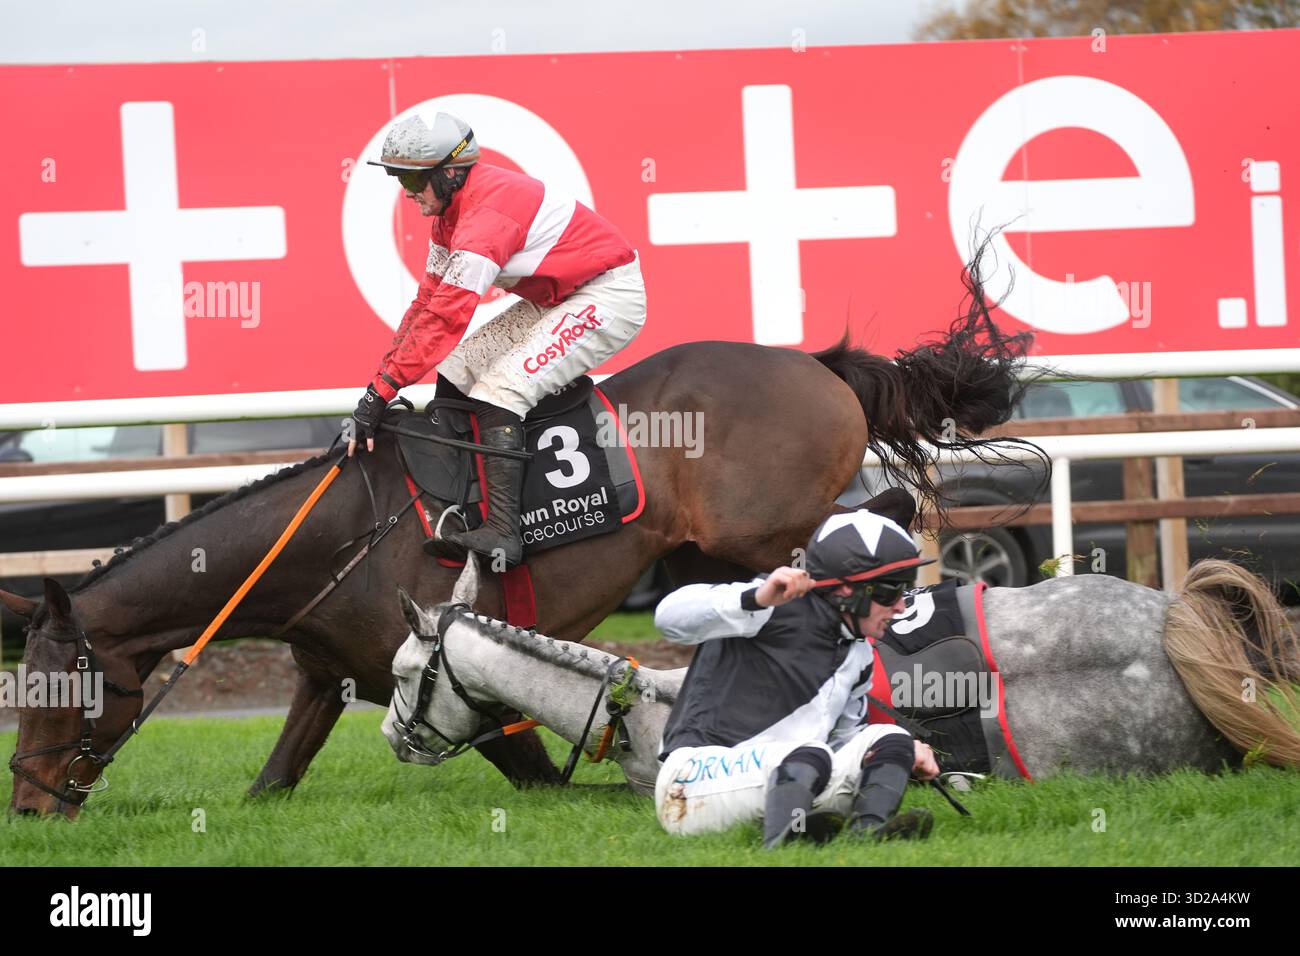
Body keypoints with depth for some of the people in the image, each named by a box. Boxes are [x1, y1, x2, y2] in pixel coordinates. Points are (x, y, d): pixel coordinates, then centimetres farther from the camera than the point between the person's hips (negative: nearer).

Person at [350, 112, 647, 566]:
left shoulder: (487, 213, -29)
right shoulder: (452, 207, 2)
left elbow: (445, 319, -32)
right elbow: (428, 302, 8)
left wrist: (382, 390, -31)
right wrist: (384, 373, -1)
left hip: (610, 298, -11)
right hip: (556, 301, 11)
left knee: (498, 391, -23)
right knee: (456, 372, 6)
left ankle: (503, 532, -28)